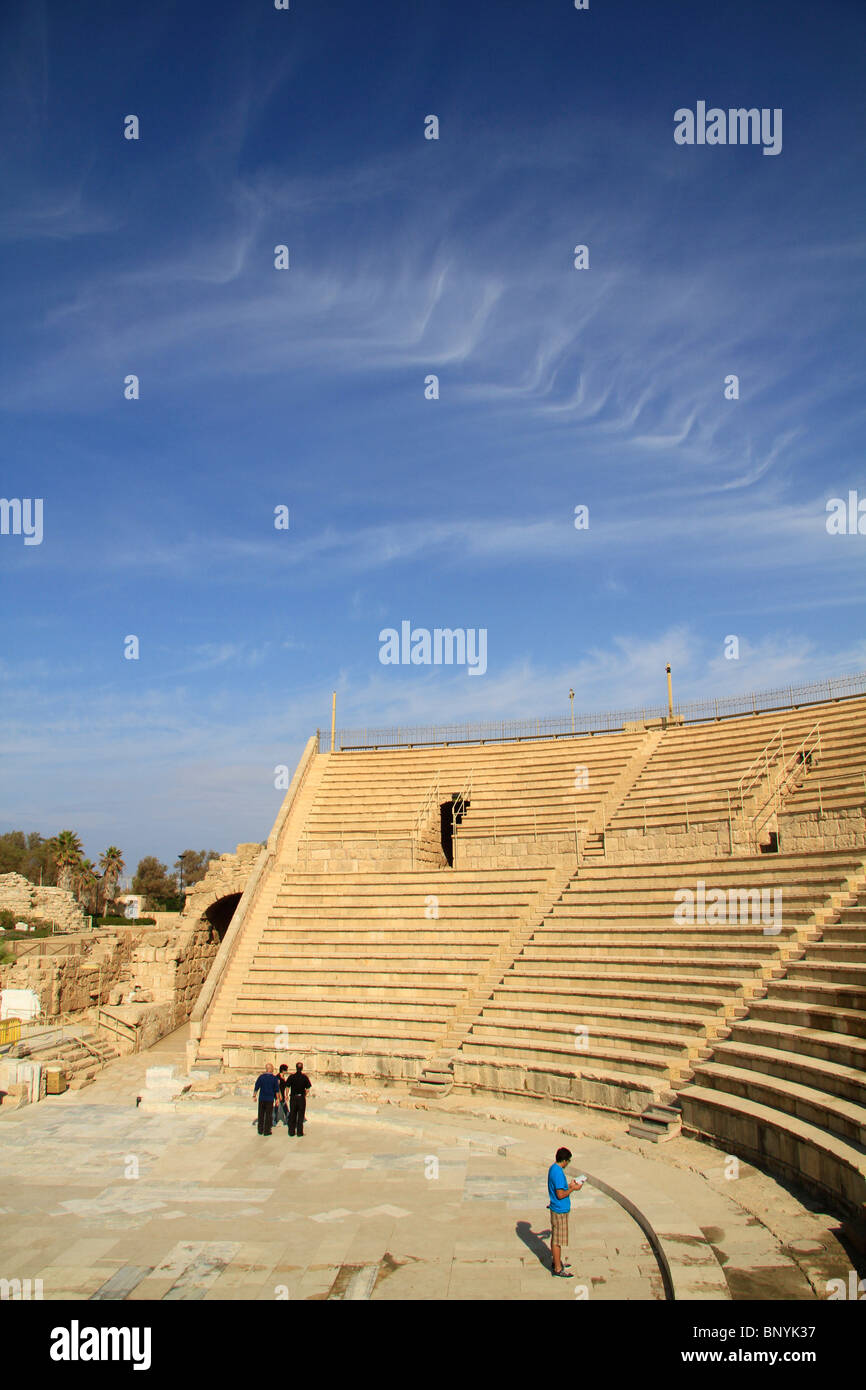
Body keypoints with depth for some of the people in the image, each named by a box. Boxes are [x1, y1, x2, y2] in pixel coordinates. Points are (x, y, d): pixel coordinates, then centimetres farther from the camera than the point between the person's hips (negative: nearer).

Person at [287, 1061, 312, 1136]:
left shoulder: (291, 1077, -4)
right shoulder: (305, 1077, -5)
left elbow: (287, 1087, -1)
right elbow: (307, 1089, -4)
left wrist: (287, 1095, 12)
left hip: (293, 1097, 1)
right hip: (301, 1097, -1)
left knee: (292, 1115, 10)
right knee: (300, 1116, 7)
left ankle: (291, 1132, 14)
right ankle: (300, 1132, 9)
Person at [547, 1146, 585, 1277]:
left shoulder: (553, 1168, 6)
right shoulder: (558, 1173, -25)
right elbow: (560, 1195, -25)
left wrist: (569, 1185, 13)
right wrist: (573, 1188, -14)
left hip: (556, 1209, 10)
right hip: (560, 1211, -10)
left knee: (555, 1238, 21)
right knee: (557, 1240, 0)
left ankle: (556, 1262, 35)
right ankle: (557, 1269, 9)